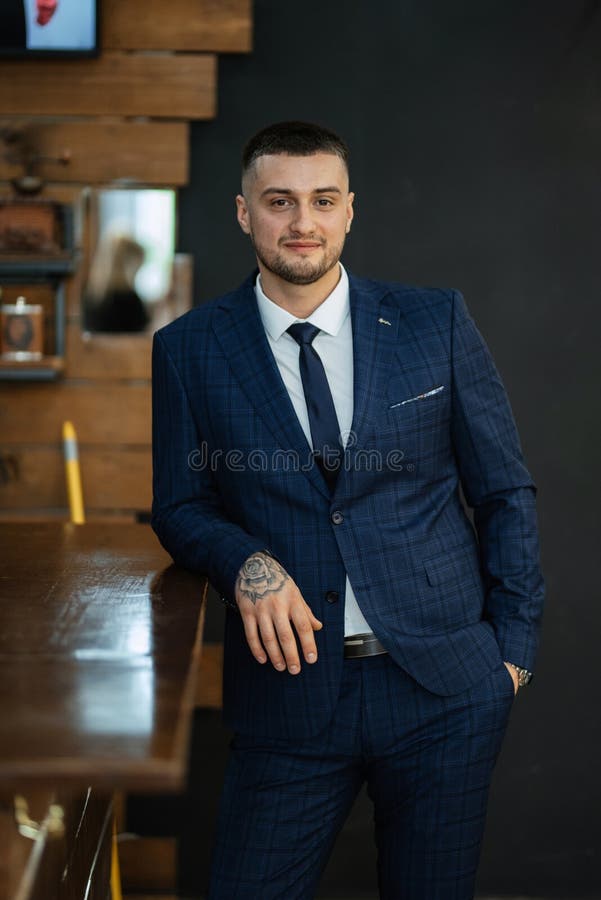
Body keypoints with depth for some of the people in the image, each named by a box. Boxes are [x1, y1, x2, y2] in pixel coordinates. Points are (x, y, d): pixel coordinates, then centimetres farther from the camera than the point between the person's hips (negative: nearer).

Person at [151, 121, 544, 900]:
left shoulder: (435, 324, 1)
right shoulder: (189, 351, 1)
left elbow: (505, 493, 6)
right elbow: (179, 505, 6)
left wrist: (514, 648, 4)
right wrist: (246, 563, -14)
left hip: (444, 688, 1)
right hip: (291, 684, 0)